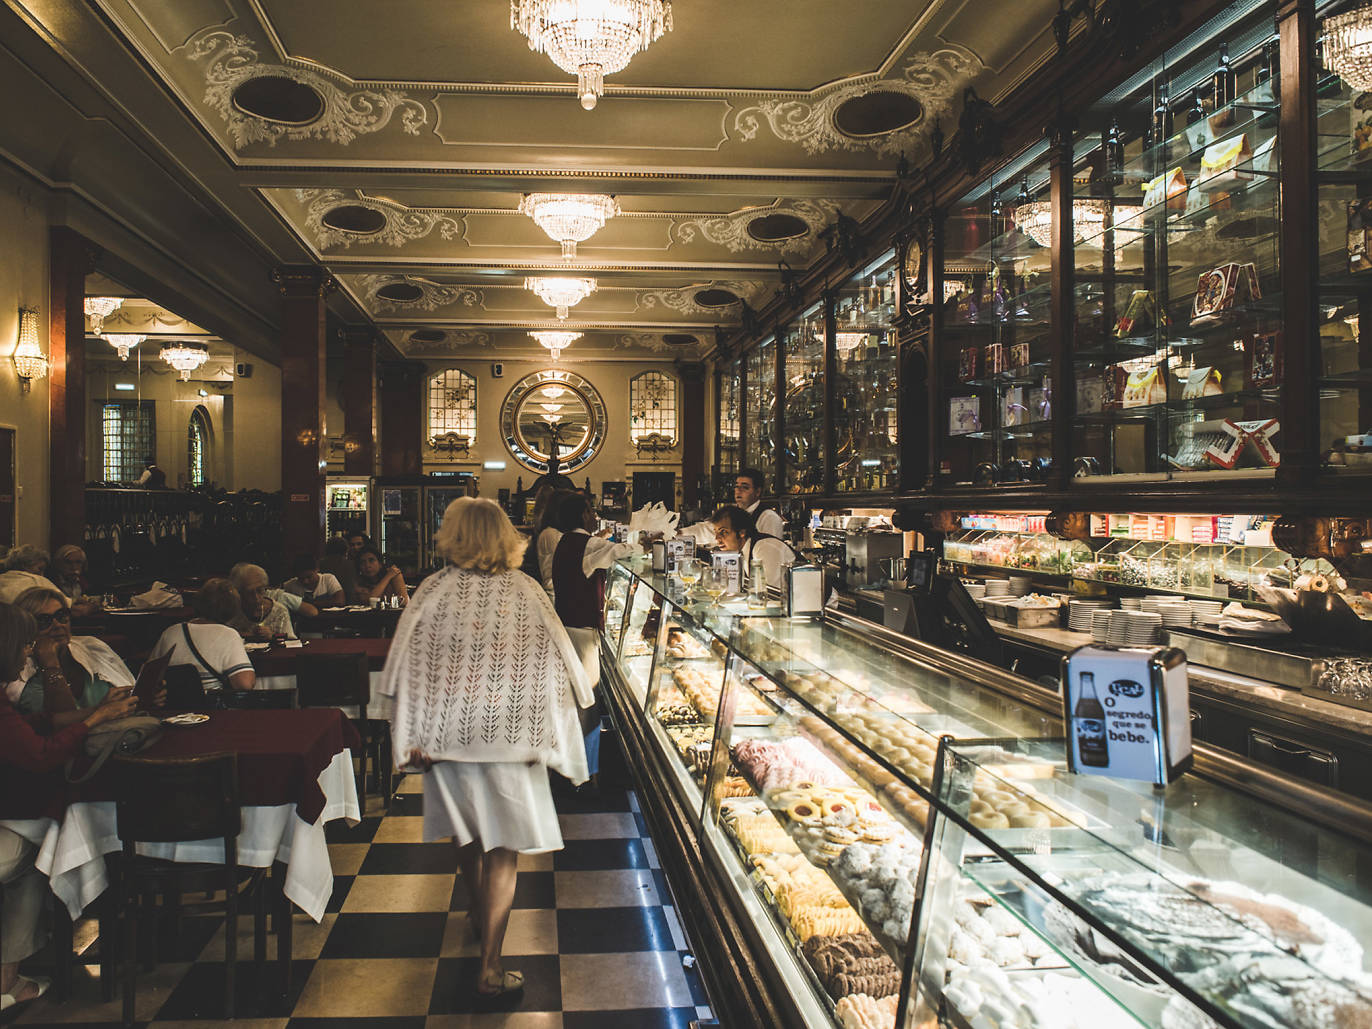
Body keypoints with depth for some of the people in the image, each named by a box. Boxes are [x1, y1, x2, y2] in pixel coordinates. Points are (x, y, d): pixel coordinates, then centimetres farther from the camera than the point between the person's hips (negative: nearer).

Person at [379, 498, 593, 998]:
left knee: (467, 833, 24)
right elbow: (552, 670, -6)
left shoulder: (433, 591, -8)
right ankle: (490, 966, 6)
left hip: (447, 733, 2)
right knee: (502, 848, 6)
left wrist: (414, 740, 2)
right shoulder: (525, 592, -9)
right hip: (508, 735, -2)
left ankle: (480, 911, 48)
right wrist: (545, 737, 4)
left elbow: (408, 670, -6)